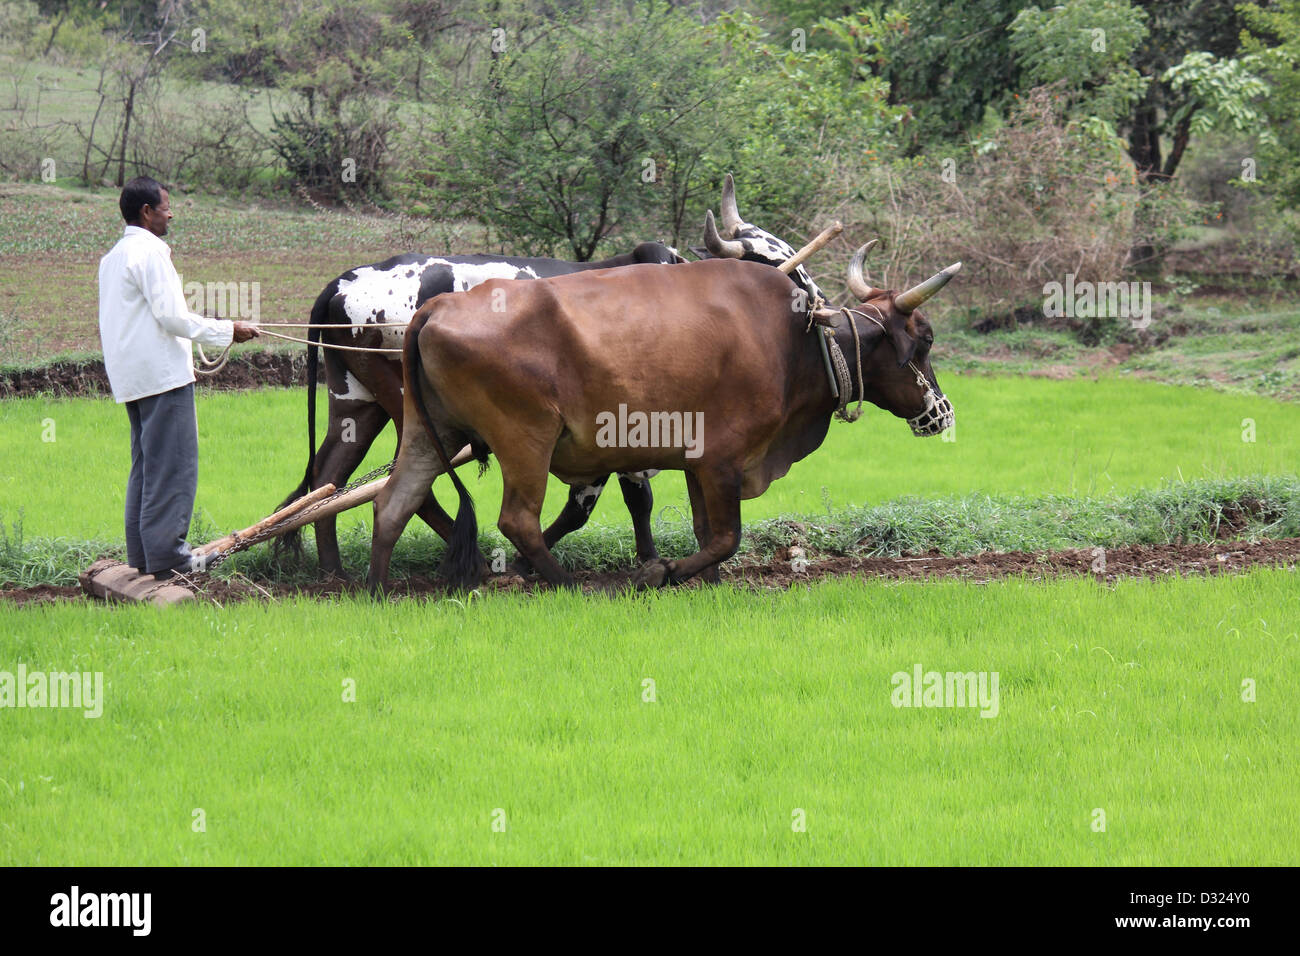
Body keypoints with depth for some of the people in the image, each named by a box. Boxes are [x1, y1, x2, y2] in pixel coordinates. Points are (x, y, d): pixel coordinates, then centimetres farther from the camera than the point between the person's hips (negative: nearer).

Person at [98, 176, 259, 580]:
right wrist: (228, 331, -10)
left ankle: (142, 556, 14)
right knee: (173, 466, -8)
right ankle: (166, 556, -10)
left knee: (146, 466, 14)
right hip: (163, 373, -10)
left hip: (131, 376, 10)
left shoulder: (113, 257, 17)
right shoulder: (150, 252, -12)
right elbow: (173, 318, -17)